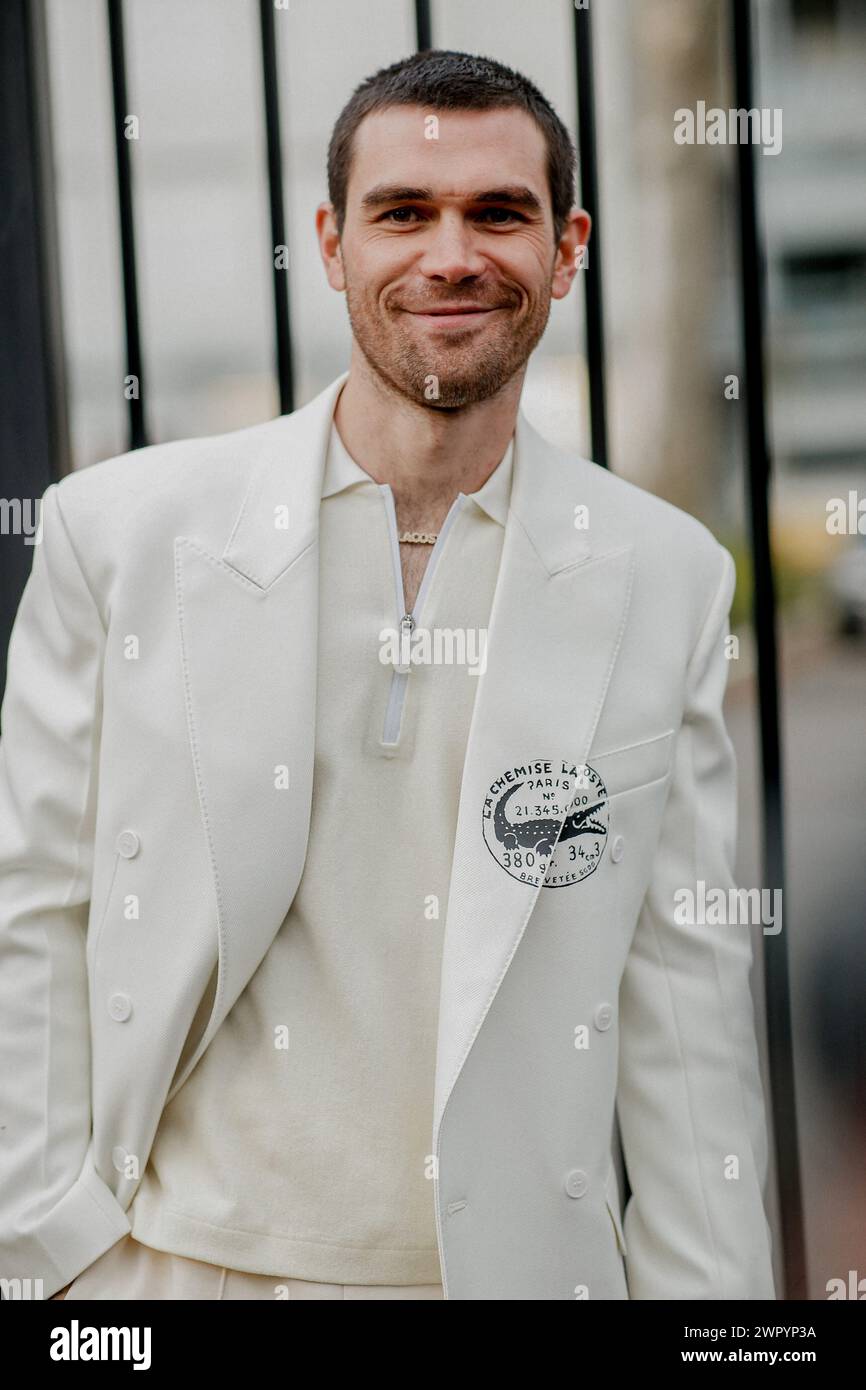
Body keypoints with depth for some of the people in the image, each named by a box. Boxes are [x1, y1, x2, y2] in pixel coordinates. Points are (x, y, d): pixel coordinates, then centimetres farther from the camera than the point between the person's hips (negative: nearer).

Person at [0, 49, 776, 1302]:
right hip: (185, 1259, 0)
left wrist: (699, 1289, -3)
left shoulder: (668, 577, -2)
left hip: (515, 1261, 1)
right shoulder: (120, 531, -5)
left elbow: (682, 993, 0)